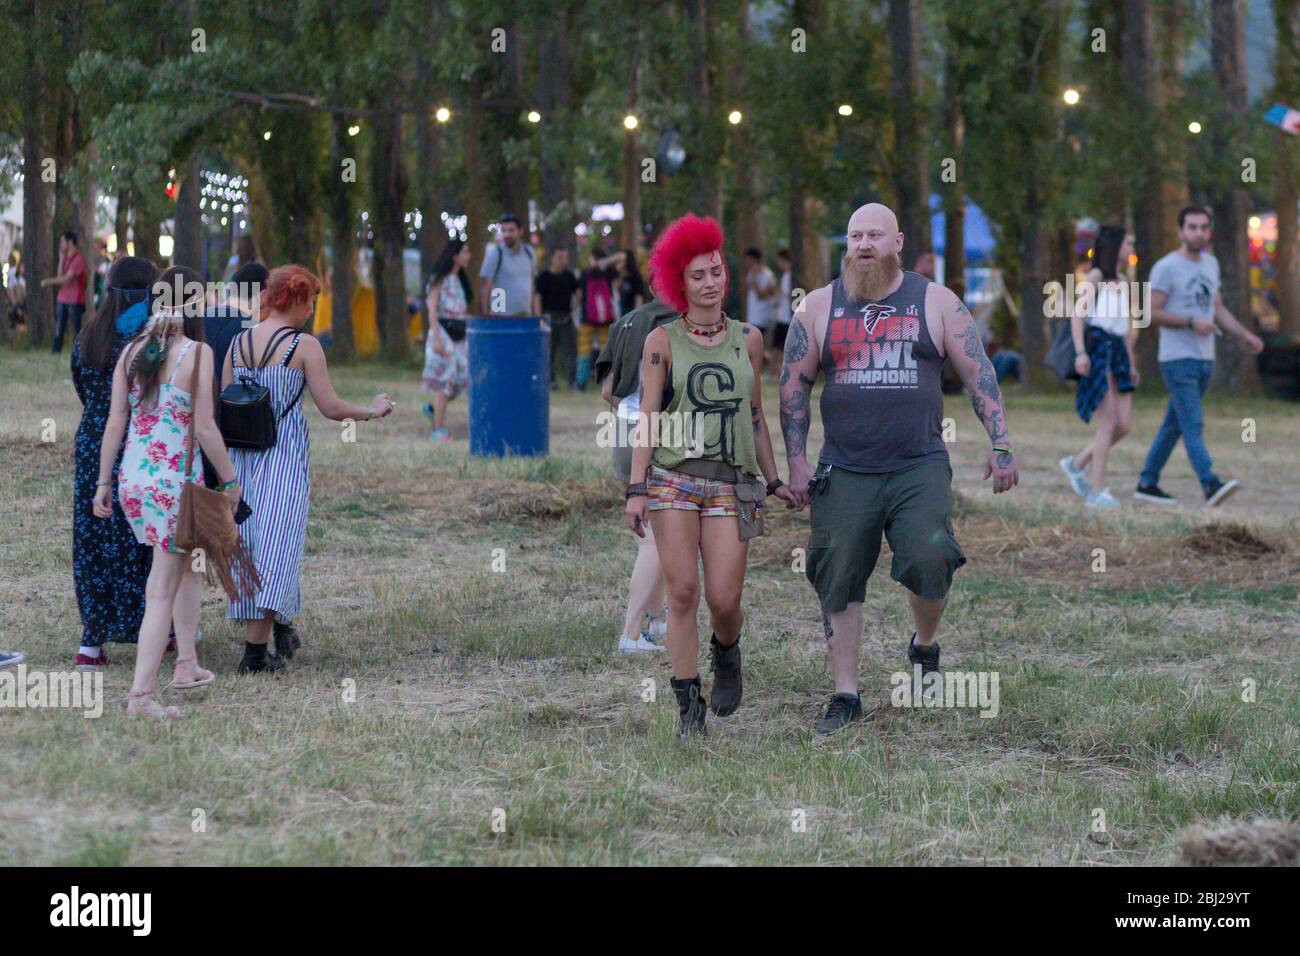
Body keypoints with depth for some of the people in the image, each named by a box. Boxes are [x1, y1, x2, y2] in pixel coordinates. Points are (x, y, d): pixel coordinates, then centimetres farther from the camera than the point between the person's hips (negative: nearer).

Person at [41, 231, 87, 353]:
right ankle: (56, 353, 6)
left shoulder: (78, 259, -12)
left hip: (74, 301, -8)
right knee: (58, 330, 5)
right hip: (62, 299, 8)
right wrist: (61, 259, 5)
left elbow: (67, 278, -18)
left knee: (76, 330, -3)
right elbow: (60, 277, 8)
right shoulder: (66, 258, 15)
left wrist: (48, 281, -10)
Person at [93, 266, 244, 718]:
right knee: (162, 590, -1)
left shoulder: (131, 351, 3)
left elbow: (115, 423, 4)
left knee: (188, 564, 26)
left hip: (133, 478, 6)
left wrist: (103, 482, 11)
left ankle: (187, 664, 32)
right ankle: (140, 694, -4)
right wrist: (230, 479, -2)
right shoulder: (196, 353, -12)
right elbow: (204, 429, -13)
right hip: (176, 481, -6)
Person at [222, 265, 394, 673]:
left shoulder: (238, 344, 5)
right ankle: (256, 651, -8)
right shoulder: (305, 346, -9)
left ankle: (256, 635, 19)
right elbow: (330, 407, -9)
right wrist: (372, 411, 8)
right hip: (286, 456, -5)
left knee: (249, 542, 13)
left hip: (243, 455, 5)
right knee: (277, 546, -3)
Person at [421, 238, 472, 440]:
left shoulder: (460, 280, 16)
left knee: (464, 378, 0)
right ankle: (439, 430, -2)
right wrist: (437, 339, -20)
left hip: (460, 335, 7)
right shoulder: (439, 280, -6)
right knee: (445, 381, -7)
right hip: (444, 332, -7)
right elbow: (432, 310, -12)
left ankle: (433, 408, 21)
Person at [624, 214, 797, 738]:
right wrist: (637, 488, -5)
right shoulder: (663, 341, 3)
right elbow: (648, 417, 2)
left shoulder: (747, 338, 11)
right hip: (674, 477, -1)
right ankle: (688, 705, 2)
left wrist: (774, 480, 18)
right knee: (681, 593, -7)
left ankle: (727, 655, 28)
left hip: (732, 483, 1)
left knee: (724, 600, -7)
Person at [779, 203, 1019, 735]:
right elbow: (793, 387, 11)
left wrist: (1001, 445, -2)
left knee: (929, 560, -19)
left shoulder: (934, 302, 5)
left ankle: (924, 643, 12)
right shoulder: (819, 308, 8)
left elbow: (979, 374, 6)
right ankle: (845, 695, 10)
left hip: (920, 468, -2)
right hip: (845, 472, 2)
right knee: (838, 582, 0)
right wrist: (797, 462, 4)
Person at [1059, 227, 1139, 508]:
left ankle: (1076, 464, 17)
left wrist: (1131, 362, 21)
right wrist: (1080, 352, -22)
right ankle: (1097, 491, -6)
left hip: (1118, 351, 8)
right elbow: (1077, 314, -11)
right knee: (1108, 424, -10)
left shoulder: (1122, 282, 19)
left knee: (1124, 425, 1)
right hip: (1097, 348, -8)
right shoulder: (1095, 277, -4)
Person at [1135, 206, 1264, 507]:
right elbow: (1152, 313, -13)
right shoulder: (1166, 268, -9)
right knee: (1193, 426, -15)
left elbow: (1218, 309, 20)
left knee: (1174, 425, 10)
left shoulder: (1210, 264, 14)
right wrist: (1192, 322, -21)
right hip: (1177, 359, -7)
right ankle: (1210, 486, -26)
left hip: (1204, 359, 7)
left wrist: (1245, 335, 8)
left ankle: (1147, 484, 17)